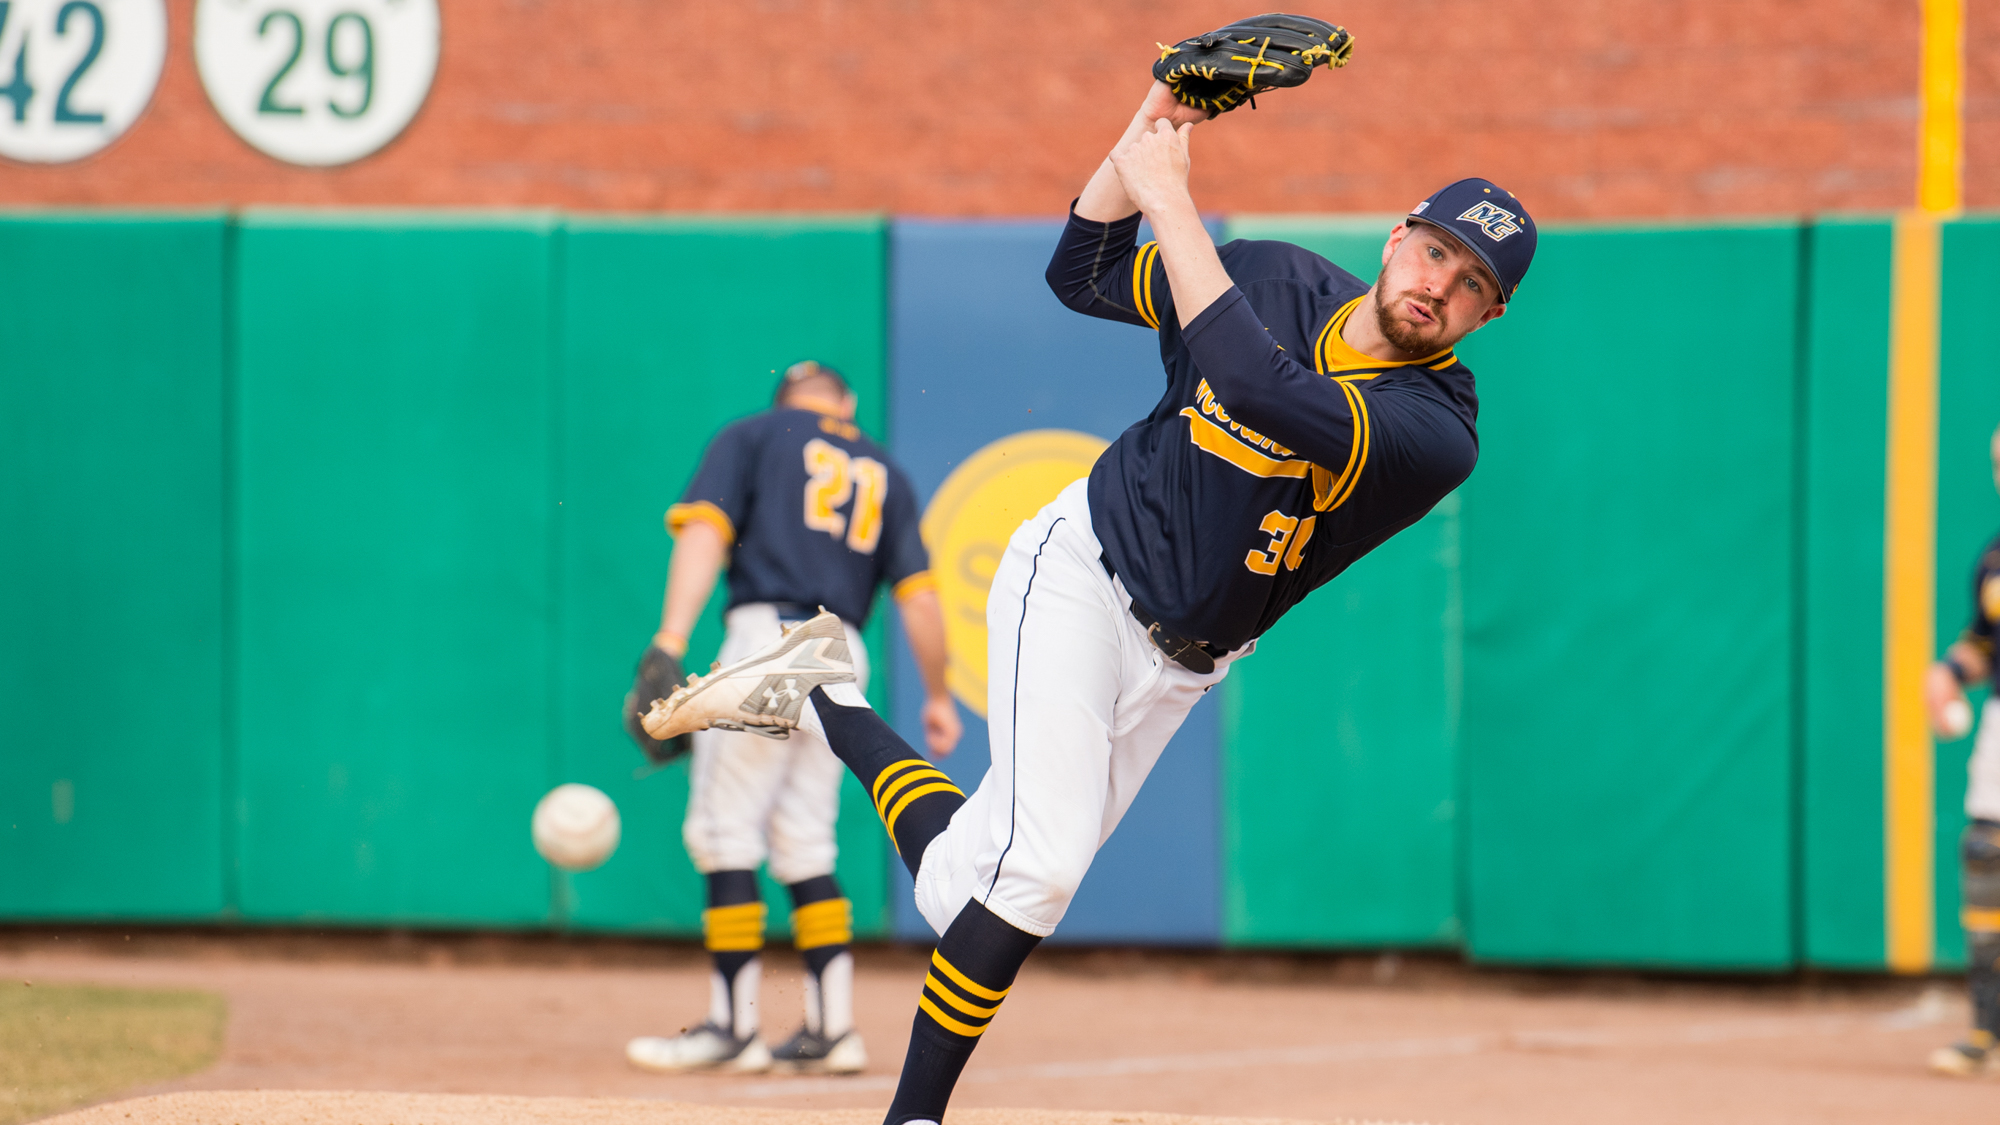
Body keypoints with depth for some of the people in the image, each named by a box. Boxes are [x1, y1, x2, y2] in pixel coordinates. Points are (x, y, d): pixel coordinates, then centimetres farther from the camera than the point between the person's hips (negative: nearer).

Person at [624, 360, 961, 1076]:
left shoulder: (753, 436, 10)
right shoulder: (883, 473, 21)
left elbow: (705, 531, -7)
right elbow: (918, 593, 12)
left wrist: (672, 638, -17)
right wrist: (938, 697, 17)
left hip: (769, 636, -5)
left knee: (725, 830, -3)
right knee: (803, 843, 11)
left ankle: (733, 1029, -8)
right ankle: (831, 1031, 5)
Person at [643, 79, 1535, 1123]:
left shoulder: (1437, 432, -17)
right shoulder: (1277, 280, -4)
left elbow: (1261, 391, -32)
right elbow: (1082, 272, 9)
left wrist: (1169, 197, -28)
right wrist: (1149, 131, -7)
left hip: (1175, 666, 1)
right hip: (1079, 568, -1)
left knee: (963, 890, -1)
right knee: (1041, 861, -21)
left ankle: (822, 702, 22)